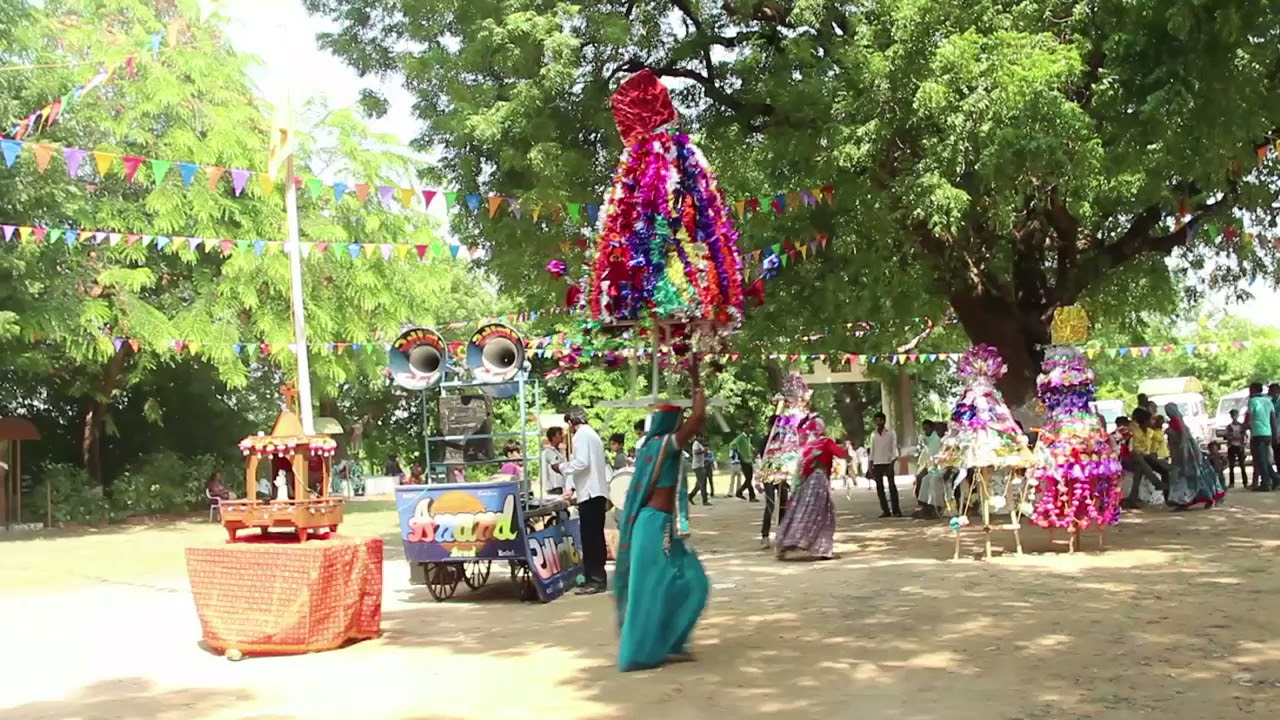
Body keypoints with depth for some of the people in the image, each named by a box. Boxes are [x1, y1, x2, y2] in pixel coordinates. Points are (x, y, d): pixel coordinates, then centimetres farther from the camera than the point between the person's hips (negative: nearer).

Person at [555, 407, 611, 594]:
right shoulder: (593, 434, 20)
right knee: (596, 537, 12)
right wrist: (573, 487, 23)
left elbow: (581, 462, -19)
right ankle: (597, 577, 16)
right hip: (598, 492, 10)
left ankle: (595, 580, -9)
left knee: (590, 538, -8)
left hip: (589, 493, -9)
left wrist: (562, 467, -2)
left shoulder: (581, 435, -8)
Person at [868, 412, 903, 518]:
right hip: (877, 464, 4)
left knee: (892, 486, -7)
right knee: (879, 487, 2)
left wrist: (892, 463, -13)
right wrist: (871, 466, 8)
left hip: (888, 463, -4)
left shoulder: (891, 433, 1)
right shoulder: (873, 434, 11)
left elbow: (894, 449, -2)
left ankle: (896, 510, -5)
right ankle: (885, 510, 6)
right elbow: (872, 451, 13)